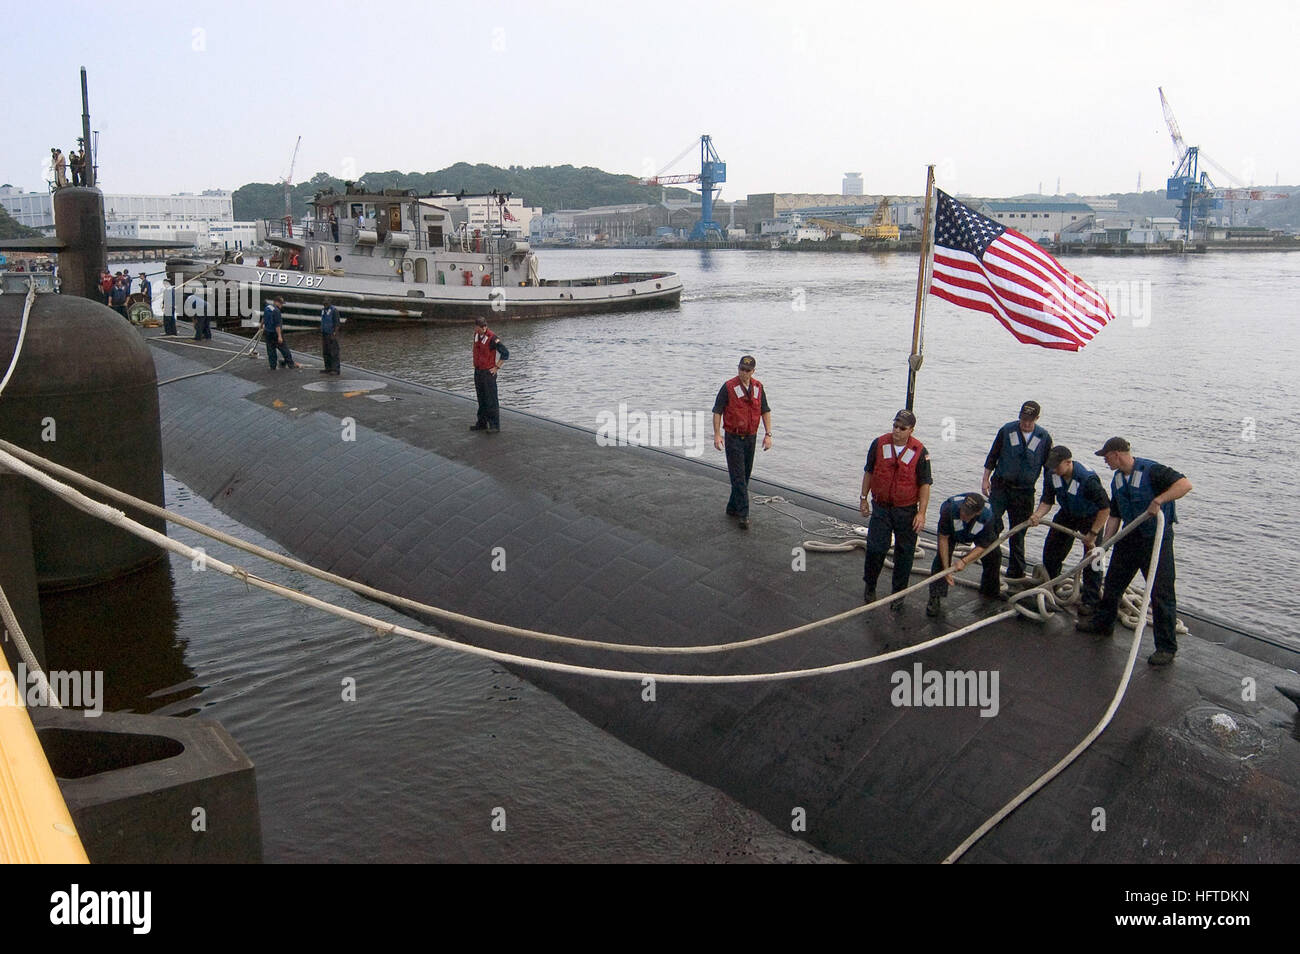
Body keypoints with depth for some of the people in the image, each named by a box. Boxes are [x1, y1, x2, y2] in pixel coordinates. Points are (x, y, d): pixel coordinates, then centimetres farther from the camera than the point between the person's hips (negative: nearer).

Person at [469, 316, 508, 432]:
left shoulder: (492, 338, -17)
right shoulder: (476, 335, 7)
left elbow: (505, 353, -14)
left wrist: (497, 367, -12)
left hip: (488, 373, -8)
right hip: (478, 372, 8)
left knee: (491, 400, -6)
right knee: (481, 399, 15)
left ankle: (495, 426, -4)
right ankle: (482, 423, 24)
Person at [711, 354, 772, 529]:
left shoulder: (758, 387, 5)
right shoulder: (728, 387, -9)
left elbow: (765, 411, 11)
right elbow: (717, 411, -7)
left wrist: (768, 434, 3)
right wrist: (717, 434, -15)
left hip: (751, 438, 5)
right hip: (733, 438, -5)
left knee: (745, 475, 12)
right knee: (738, 477, -9)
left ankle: (732, 508, 27)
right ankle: (744, 515, -11)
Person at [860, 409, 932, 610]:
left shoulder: (920, 452, -9)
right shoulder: (879, 444, -4)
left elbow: (925, 484, -6)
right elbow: (869, 472, 8)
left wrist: (921, 513, -11)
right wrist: (863, 499, 9)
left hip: (906, 511, -1)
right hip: (880, 508, 1)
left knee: (904, 554, 6)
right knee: (875, 548, 1)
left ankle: (898, 594, 20)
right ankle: (869, 587, 24)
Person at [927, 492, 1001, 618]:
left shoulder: (988, 516, -39)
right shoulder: (949, 508, -43)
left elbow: (983, 546, -28)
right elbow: (943, 538, -32)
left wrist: (965, 561, -42)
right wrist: (946, 568, -34)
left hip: (978, 534, 2)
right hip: (952, 532, -2)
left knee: (994, 556, -4)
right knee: (942, 558, -21)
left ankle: (991, 592, 23)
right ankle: (935, 599, -18)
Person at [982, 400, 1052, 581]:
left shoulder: (1044, 437, 1)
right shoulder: (1007, 430, -2)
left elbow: (1048, 466, 8)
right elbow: (992, 456, 5)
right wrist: (986, 480, 1)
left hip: (1024, 491, 1)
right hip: (1000, 485, -1)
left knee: (1018, 533, 7)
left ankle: (1015, 572, 17)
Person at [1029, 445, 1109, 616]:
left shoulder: (1088, 479, -36)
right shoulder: (1052, 476, -18)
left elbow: (1105, 508, -31)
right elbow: (1047, 501, -9)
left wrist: (1093, 534, -29)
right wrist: (1038, 515, -31)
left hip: (1091, 517, -6)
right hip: (1067, 515, 6)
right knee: (1051, 550, 9)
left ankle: (1090, 601, 1)